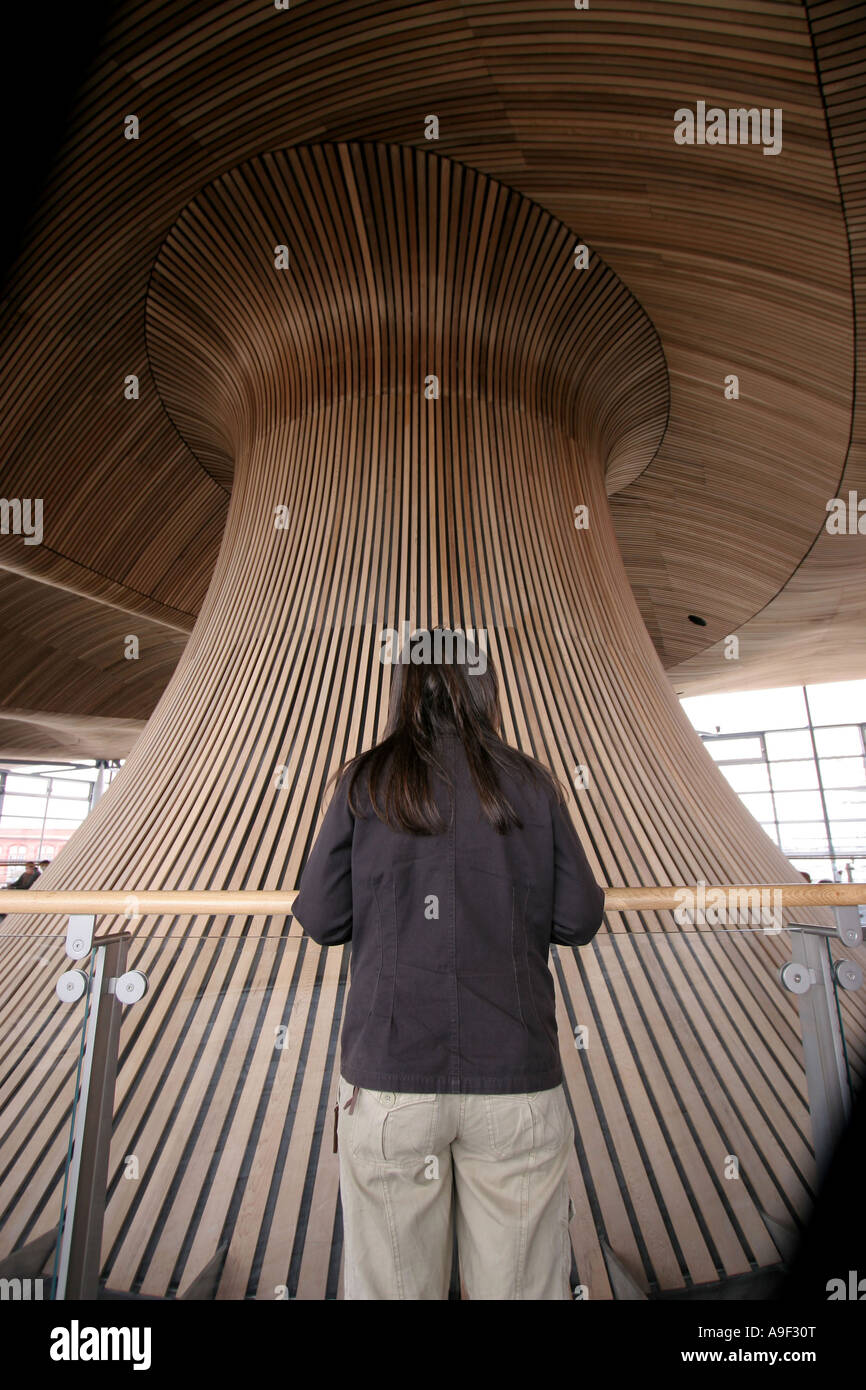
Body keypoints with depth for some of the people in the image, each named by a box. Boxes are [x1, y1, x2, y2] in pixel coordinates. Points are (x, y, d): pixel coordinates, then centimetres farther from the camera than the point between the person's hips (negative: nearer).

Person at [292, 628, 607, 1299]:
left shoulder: (364, 782, -3)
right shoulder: (533, 784, -1)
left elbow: (319, 919, 0)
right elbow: (580, 921, 1)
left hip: (389, 1075, 0)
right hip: (516, 1075, 1)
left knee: (392, 1281, 17)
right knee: (521, 1282, 17)